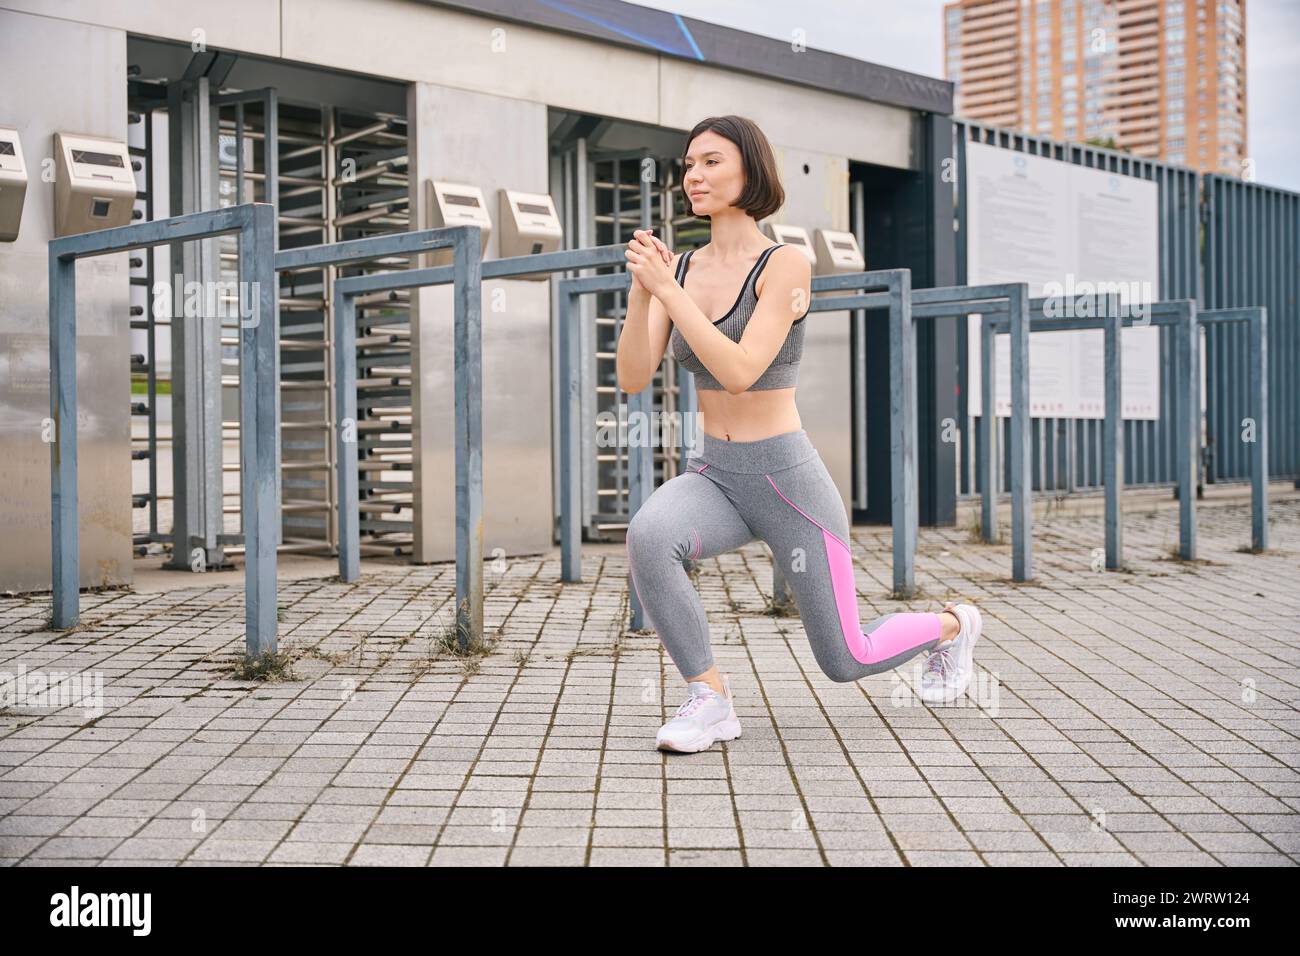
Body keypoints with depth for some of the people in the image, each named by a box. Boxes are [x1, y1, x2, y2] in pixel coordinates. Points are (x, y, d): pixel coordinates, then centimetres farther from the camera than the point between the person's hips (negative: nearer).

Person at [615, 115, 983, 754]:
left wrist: (668, 290, -29)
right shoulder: (679, 270, 4)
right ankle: (709, 700, -14)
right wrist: (640, 292, -20)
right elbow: (633, 379, -6)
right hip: (713, 478, 5)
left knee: (846, 661, 7)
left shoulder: (786, 266, -14)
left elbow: (738, 373, -26)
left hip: (789, 481, -4)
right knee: (648, 534, -32)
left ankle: (951, 626, 41)